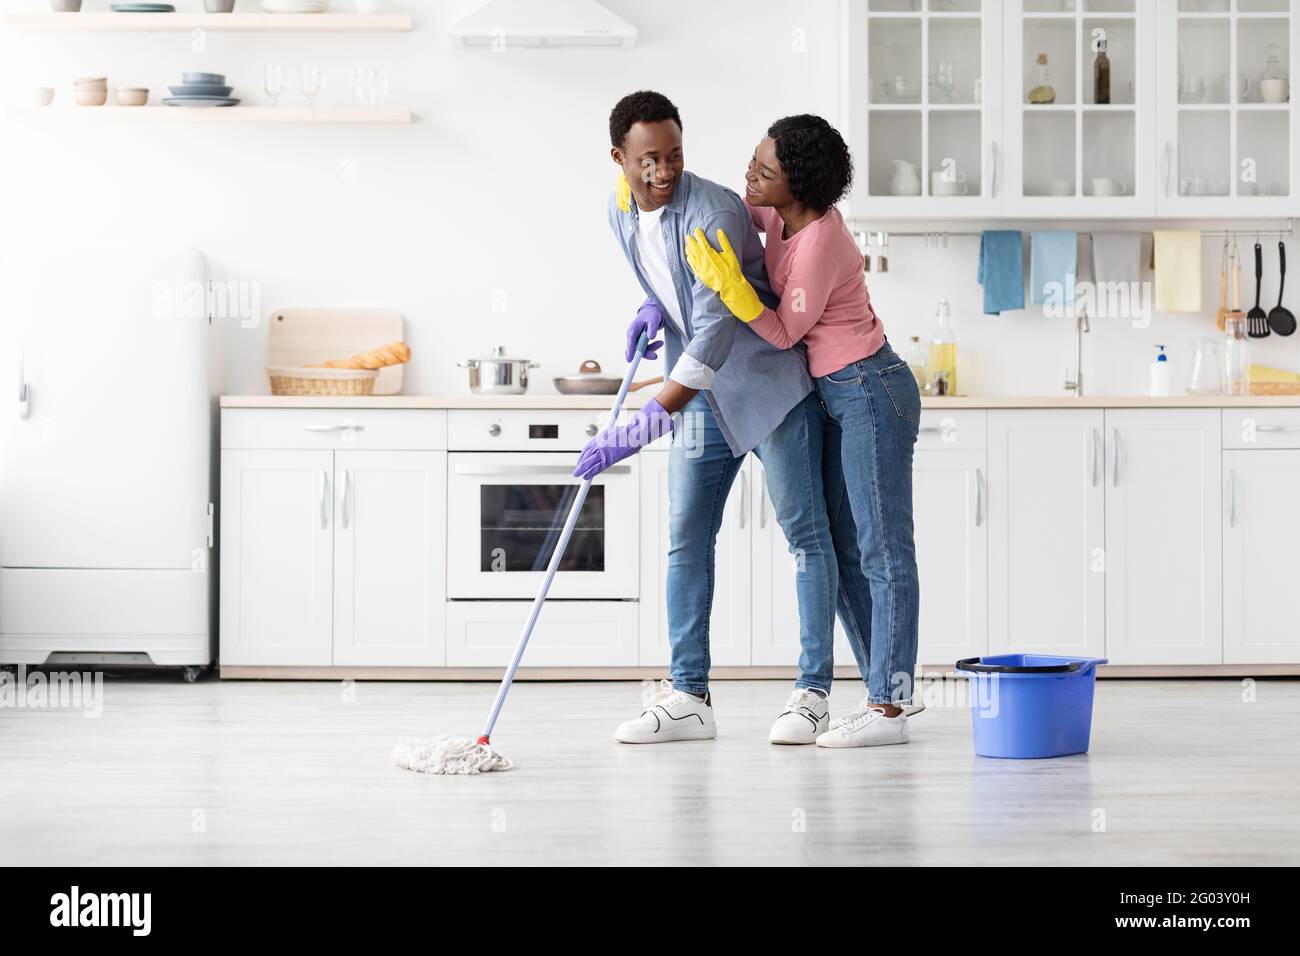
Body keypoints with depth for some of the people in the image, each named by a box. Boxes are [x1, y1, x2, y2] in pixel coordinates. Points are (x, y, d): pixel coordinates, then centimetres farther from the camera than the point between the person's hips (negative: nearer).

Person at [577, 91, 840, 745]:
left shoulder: (712, 212, -25)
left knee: (804, 531, -3)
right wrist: (654, 305, -2)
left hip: (770, 382, -7)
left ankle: (813, 693, 1)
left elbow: (715, 328, -33)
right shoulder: (620, 213, -1)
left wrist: (649, 422, -38)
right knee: (686, 539, 4)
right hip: (701, 393, 7)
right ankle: (688, 697, 7)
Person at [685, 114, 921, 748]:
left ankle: (888, 709, -5)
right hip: (839, 397, 10)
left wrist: (729, 286, -27)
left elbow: (783, 334, -15)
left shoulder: (820, 242, -24)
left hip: (871, 393, -10)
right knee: (846, 551, 12)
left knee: (883, 550, -7)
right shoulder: (779, 215, 2)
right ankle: (892, 687, 20)